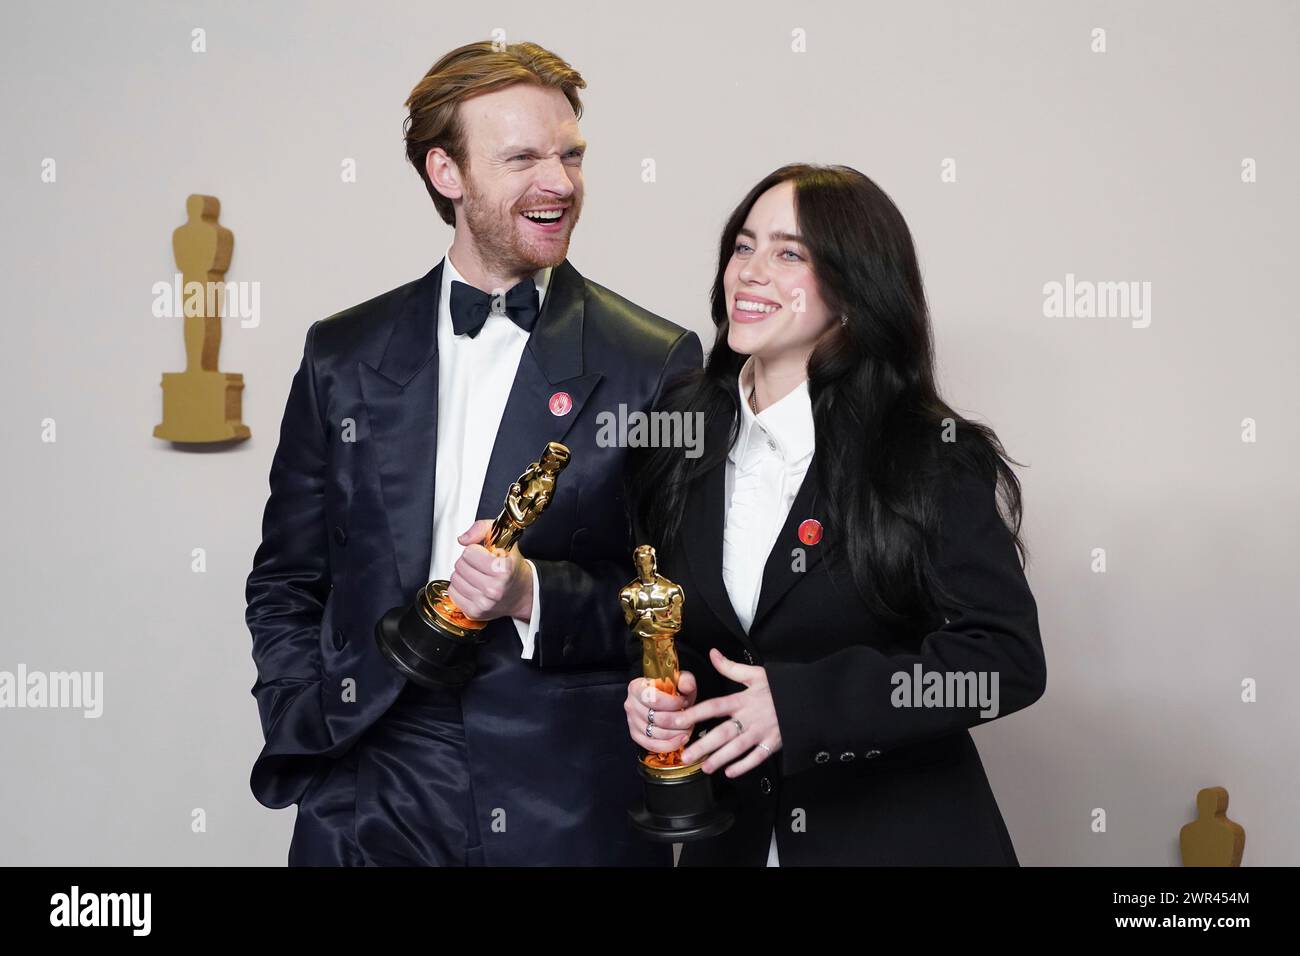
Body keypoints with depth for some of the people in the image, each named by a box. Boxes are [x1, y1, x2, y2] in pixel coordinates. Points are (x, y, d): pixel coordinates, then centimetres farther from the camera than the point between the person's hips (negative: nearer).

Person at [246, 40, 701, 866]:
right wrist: (314, 743, -1)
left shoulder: (654, 362, -2)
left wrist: (537, 596, -17)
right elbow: (285, 584, 11)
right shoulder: (344, 356, 5)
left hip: (571, 813, -1)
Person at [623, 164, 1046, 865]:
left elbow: (1008, 657, -18)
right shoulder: (678, 432, -1)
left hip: (902, 834, -3)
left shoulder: (936, 458, -13)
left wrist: (799, 701, -24)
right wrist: (649, 693, -11)